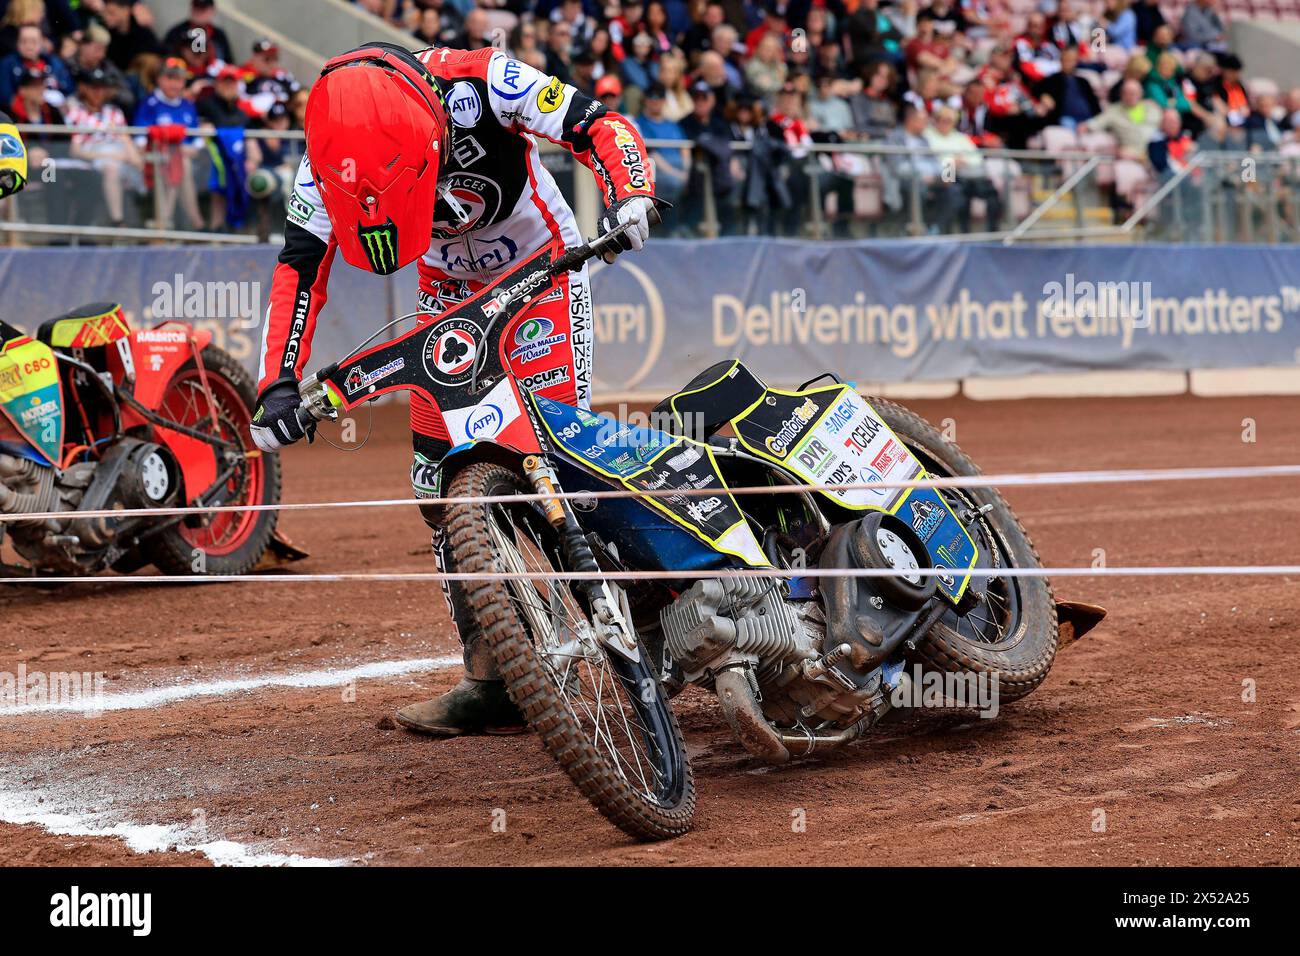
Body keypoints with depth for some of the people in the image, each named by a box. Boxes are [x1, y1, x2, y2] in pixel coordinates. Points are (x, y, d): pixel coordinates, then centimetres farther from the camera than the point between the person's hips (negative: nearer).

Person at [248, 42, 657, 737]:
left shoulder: (481, 83, -31)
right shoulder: (332, 152, -20)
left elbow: (601, 127, -27)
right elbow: (299, 266, -17)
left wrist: (629, 198, -47)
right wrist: (278, 384, -27)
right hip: (451, 286, 4)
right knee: (440, 480, -4)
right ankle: (491, 681, -1)